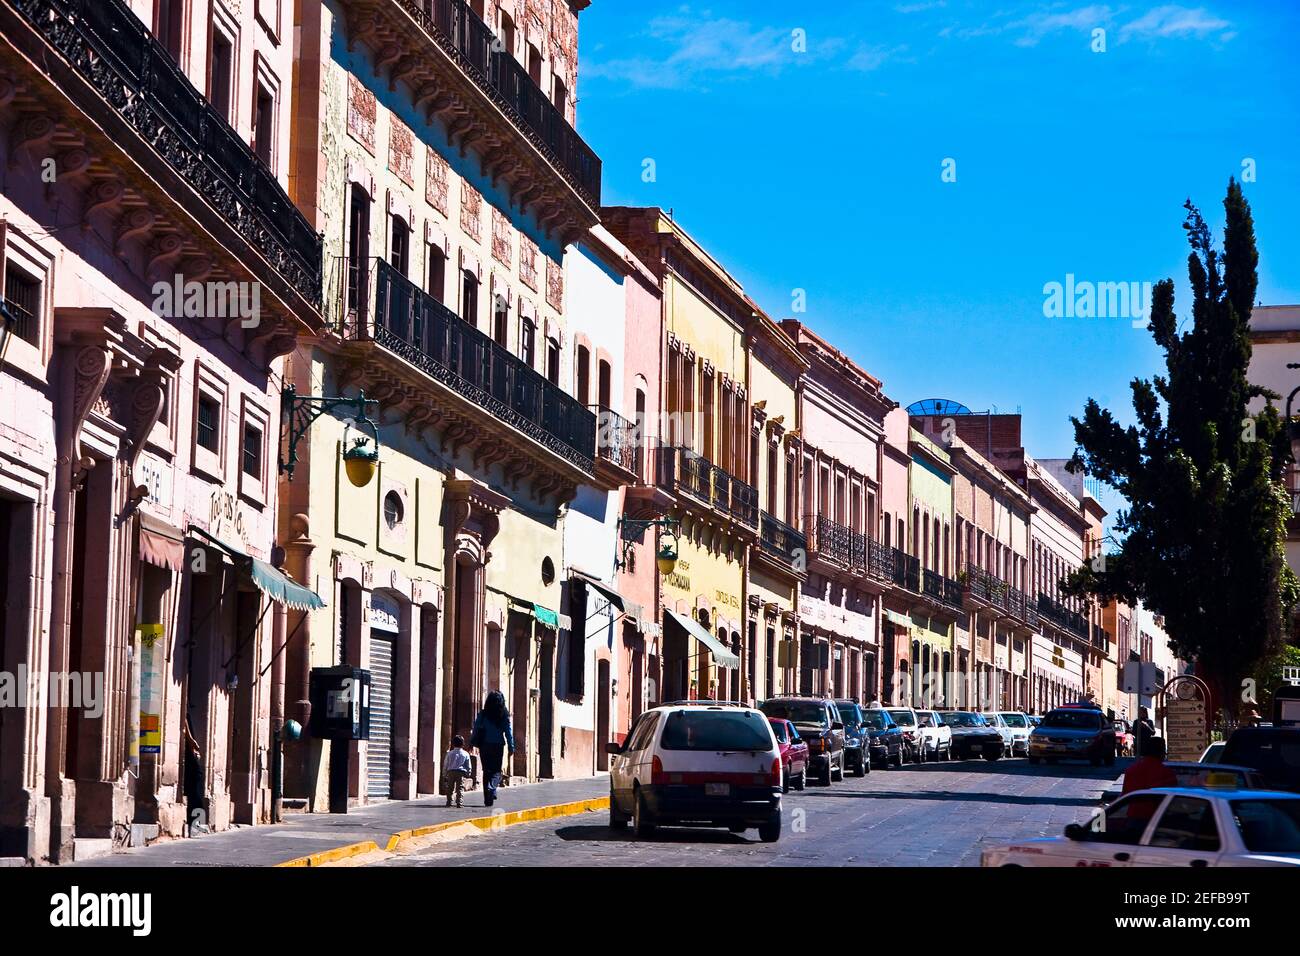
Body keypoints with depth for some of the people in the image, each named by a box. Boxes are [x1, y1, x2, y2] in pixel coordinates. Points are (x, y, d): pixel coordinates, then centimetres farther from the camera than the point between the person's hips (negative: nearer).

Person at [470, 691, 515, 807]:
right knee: (496, 771, 8)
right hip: (498, 745, -1)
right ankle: (492, 789, -21)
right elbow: (508, 732, -3)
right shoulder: (504, 716, -4)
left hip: (484, 745, 1)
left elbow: (475, 730, -1)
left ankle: (487, 799, 8)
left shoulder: (482, 715, -2)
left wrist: (472, 743, 7)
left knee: (487, 771, 10)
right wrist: (511, 747, 2)